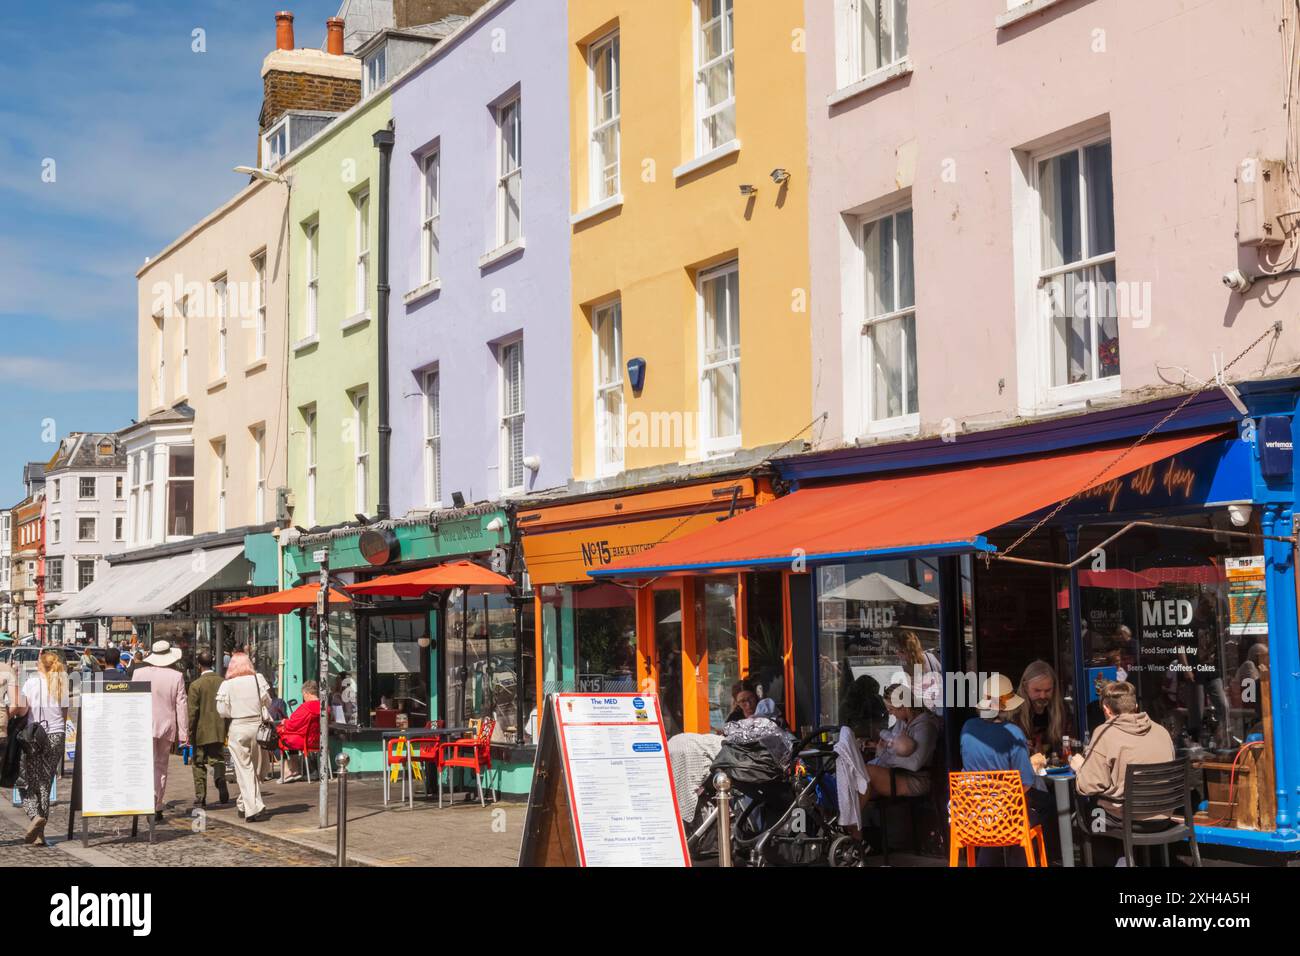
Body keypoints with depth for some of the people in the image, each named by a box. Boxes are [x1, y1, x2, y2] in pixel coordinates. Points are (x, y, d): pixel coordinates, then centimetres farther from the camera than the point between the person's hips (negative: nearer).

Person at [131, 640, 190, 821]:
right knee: (161, 767, 14)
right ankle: (158, 807, 18)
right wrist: (184, 733, 3)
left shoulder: (139, 673, -3)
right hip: (167, 727, 2)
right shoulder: (177, 676, -2)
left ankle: (152, 805, -22)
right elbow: (182, 706, -1)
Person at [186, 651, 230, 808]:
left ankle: (200, 797, 8)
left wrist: (190, 734, -2)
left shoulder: (196, 685, -11)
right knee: (218, 760, 11)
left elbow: (193, 712, -10)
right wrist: (227, 729, 14)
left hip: (201, 732, -3)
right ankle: (220, 778, -19)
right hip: (219, 731, 3)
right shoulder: (223, 683, 0)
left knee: (199, 764, 9)